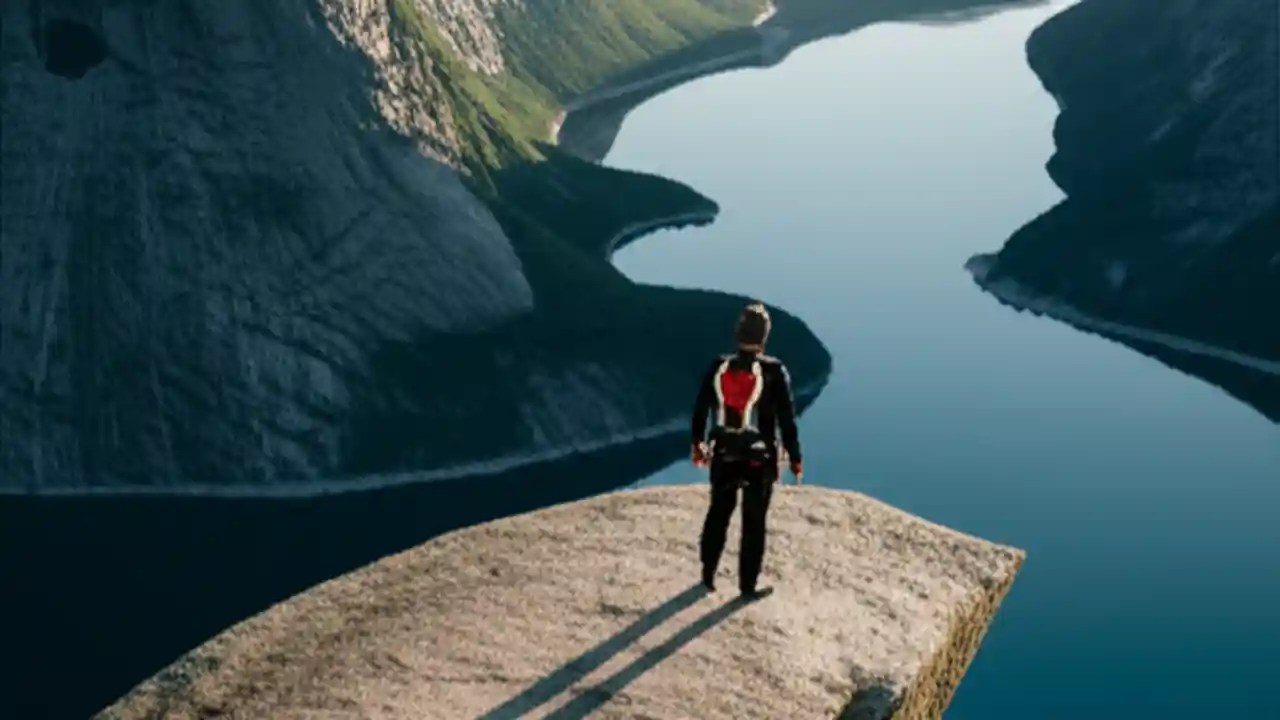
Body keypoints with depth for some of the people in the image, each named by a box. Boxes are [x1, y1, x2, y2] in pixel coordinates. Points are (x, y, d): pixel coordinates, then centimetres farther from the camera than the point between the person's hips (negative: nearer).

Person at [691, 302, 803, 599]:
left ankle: (708, 575, 29)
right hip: (759, 459, -3)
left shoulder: (718, 367, -4)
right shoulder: (773, 371, -15)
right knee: (753, 522, 8)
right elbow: (786, 418, -12)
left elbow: (700, 409, 5)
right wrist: (795, 457, -1)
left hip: (723, 455, 4)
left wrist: (698, 443, 21)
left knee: (718, 514, 20)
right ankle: (748, 584, 14)